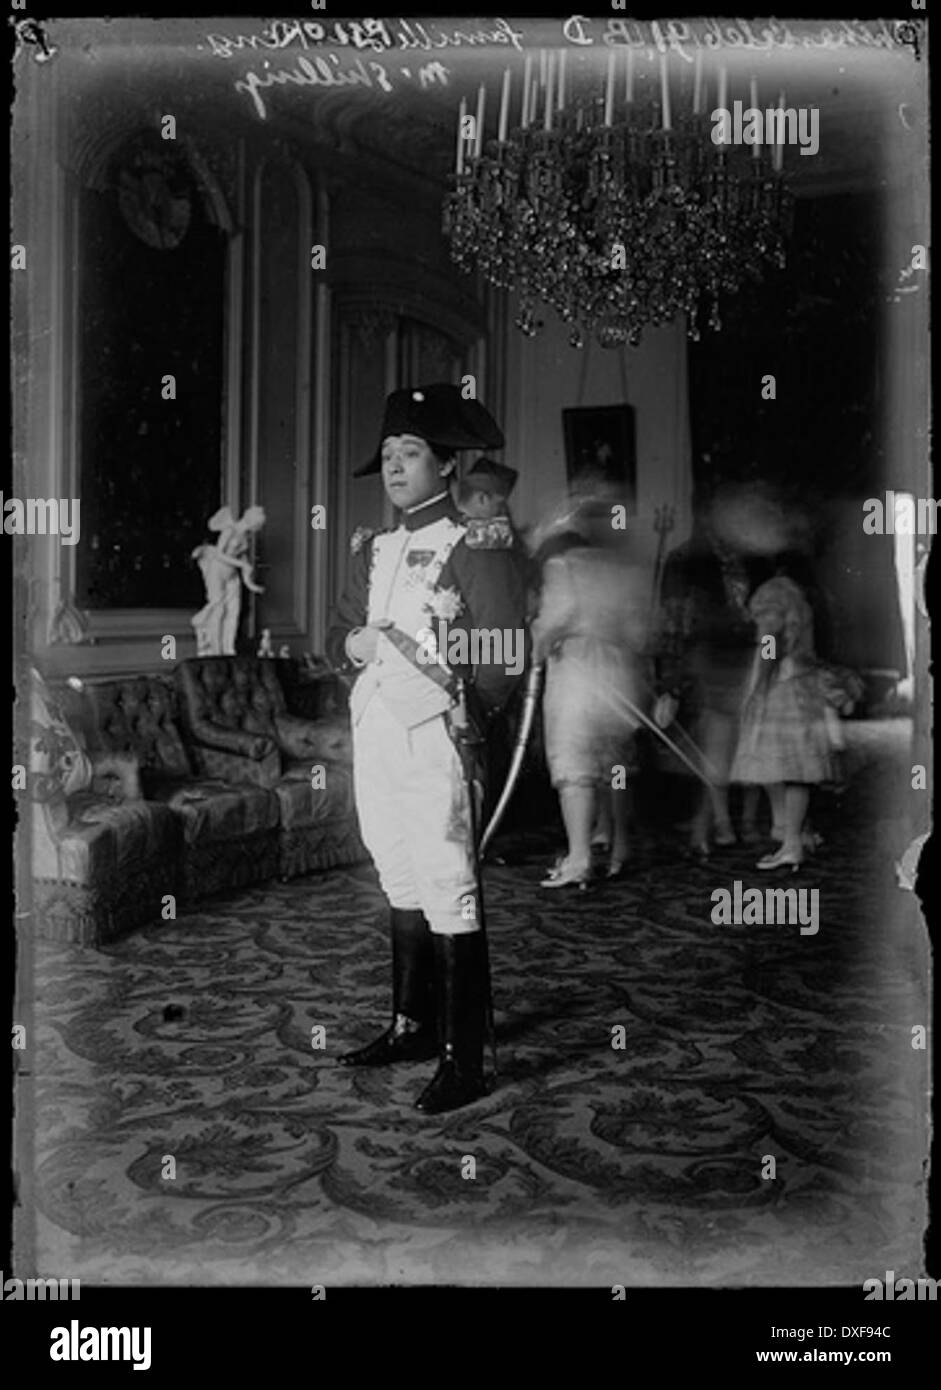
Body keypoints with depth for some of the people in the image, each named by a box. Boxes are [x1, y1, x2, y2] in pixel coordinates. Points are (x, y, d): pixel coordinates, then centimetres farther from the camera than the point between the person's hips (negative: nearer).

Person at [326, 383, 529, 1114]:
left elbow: (507, 649, -10)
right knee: (401, 886, 16)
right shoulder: (373, 547, 17)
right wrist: (354, 643, -2)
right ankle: (412, 1027, 30)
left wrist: (468, 715, -15)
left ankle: (463, 1061, 3)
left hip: (434, 735, -7)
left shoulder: (473, 543, -5)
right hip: (374, 732, 8)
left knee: (448, 893, -5)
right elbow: (340, 632, 19)